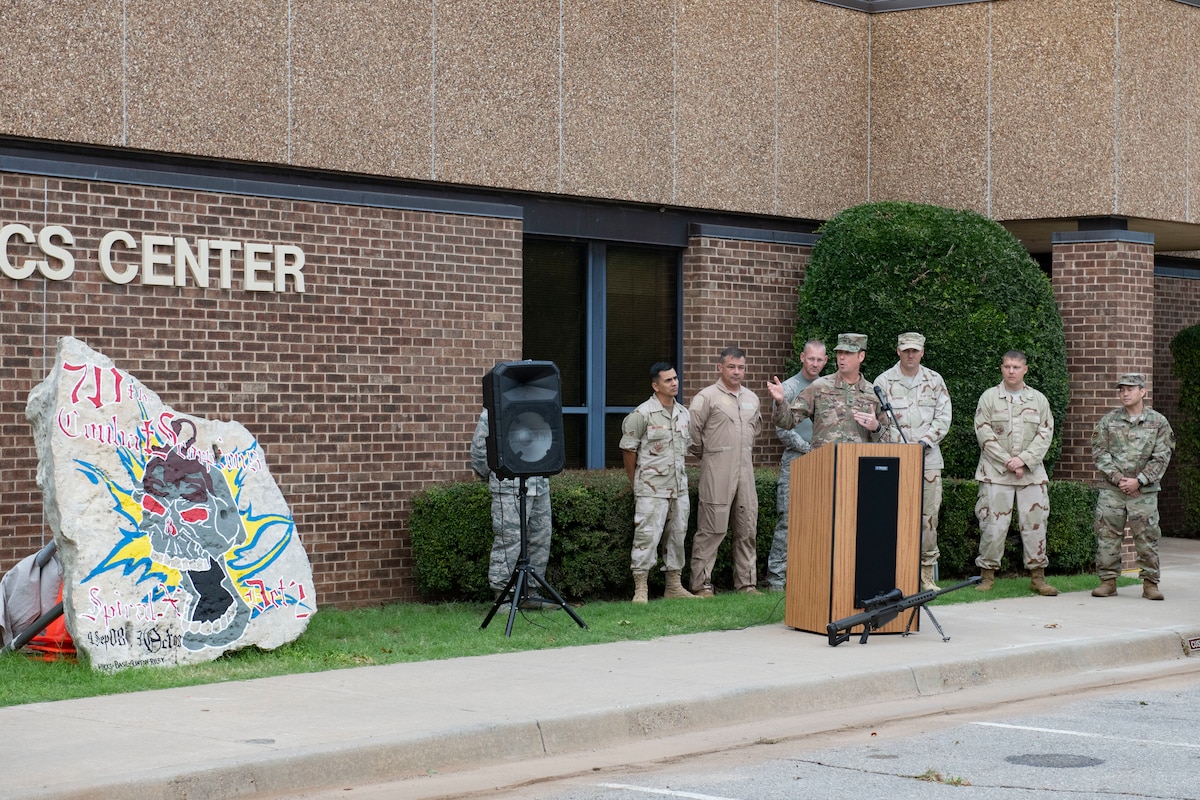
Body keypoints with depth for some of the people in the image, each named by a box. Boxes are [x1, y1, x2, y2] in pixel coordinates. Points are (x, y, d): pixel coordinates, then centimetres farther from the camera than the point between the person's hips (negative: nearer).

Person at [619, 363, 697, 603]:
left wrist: (679, 477, 17)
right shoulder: (642, 414, -10)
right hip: (652, 489, -7)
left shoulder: (683, 413, 11)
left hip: (678, 488, 7)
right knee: (648, 536, -9)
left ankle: (674, 586, 22)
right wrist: (636, 483, 0)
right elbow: (628, 449, -5)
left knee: (678, 535, 11)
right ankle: (640, 590, -5)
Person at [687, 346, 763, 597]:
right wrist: (706, 454, 5)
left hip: (745, 470, 6)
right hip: (717, 471, -6)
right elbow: (691, 433, -5)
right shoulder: (706, 397, -5)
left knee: (747, 528, 7)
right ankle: (702, 584, -2)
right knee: (712, 529, -6)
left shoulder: (752, 398, 14)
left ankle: (746, 582, 15)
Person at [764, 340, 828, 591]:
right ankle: (777, 577, -7)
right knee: (788, 521, -8)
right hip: (795, 460, -5)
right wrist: (810, 449, -9)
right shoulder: (789, 388, 1)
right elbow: (782, 429, -6)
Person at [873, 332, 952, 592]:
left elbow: (943, 418, 8)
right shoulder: (884, 381, 4)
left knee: (928, 517, 0)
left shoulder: (934, 381, 12)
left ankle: (926, 575, 7)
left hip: (928, 460, 2)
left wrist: (924, 442, -6)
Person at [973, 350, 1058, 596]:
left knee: (1035, 523, 2)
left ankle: (1038, 576, 9)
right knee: (993, 524, -5)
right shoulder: (989, 397, 4)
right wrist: (1007, 462, -11)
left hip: (1031, 472, 2)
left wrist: (1023, 459, -11)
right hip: (995, 473, -2)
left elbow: (1045, 433, 3)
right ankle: (987, 574, 4)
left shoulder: (1038, 399, 11)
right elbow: (984, 433, -3)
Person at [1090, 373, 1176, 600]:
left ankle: (1150, 583, 6)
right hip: (1111, 490, 1)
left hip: (1144, 491, -1)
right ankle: (1108, 581, 9)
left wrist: (1139, 481, -11)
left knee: (1147, 536, -2)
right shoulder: (1108, 421, 7)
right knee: (1107, 535, 0)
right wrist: (1118, 479, -9)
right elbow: (1099, 453, 2)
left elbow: (1161, 458, -1)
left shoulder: (1158, 422, 4)